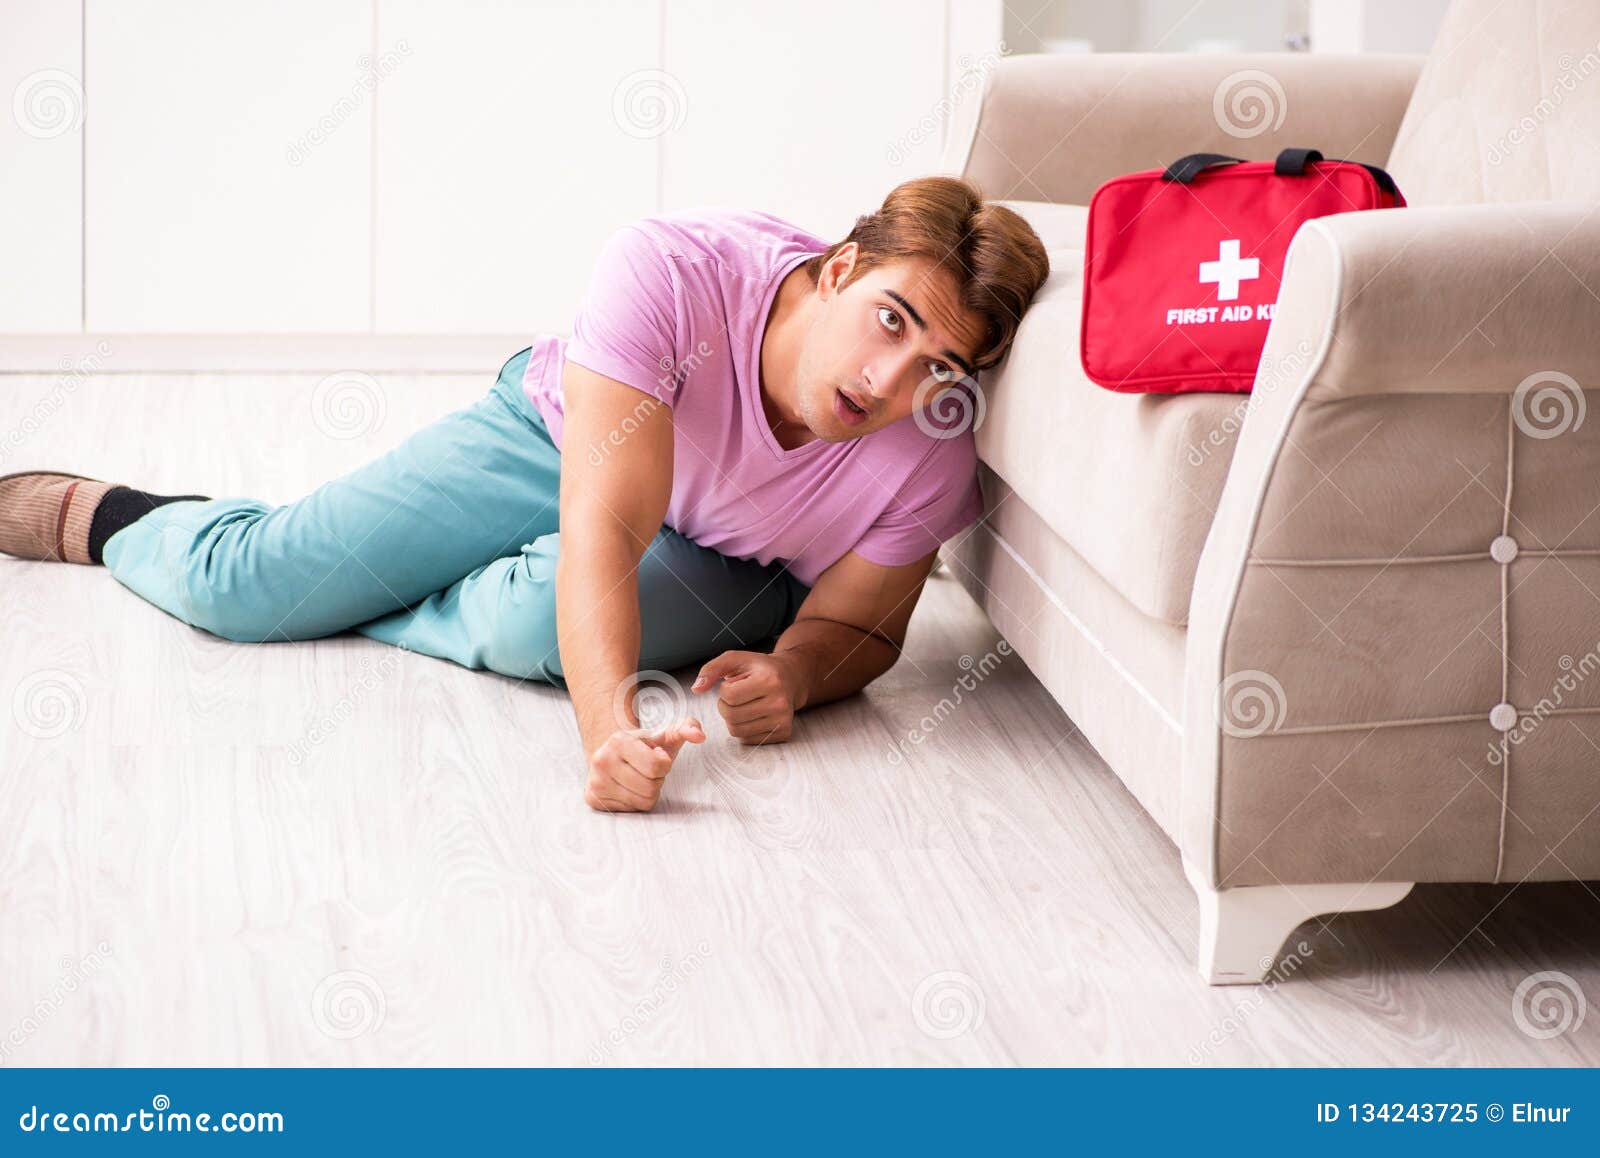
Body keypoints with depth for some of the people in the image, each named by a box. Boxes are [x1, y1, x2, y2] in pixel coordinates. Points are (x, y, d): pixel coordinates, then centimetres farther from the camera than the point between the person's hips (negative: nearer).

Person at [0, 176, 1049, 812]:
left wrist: (790, 676, -38)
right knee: (233, 585, -3)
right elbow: (603, 524, -44)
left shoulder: (930, 460, -31)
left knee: (530, 623, -33)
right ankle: (90, 509, 32)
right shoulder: (670, 269, -39)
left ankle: (343, 595, 0)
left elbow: (858, 625, -14)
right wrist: (609, 723, -59)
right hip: (560, 432, 0)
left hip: (734, 564, 1)